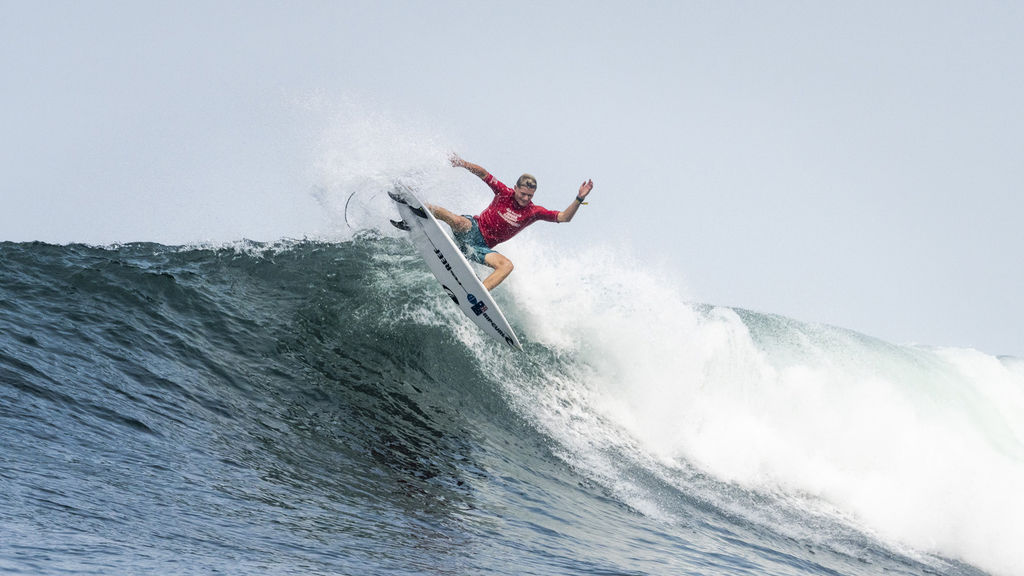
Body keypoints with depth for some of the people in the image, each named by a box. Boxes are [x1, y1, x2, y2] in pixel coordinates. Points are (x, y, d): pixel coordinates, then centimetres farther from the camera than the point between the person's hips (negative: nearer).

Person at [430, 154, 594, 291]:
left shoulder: (534, 212, 0)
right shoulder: (505, 193, -3)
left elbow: (564, 217, -7)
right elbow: (483, 174, -4)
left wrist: (579, 200, -21)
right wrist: (463, 164, -18)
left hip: (483, 246, 2)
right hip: (473, 228, -2)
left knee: (507, 265, -28)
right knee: (459, 221, -38)